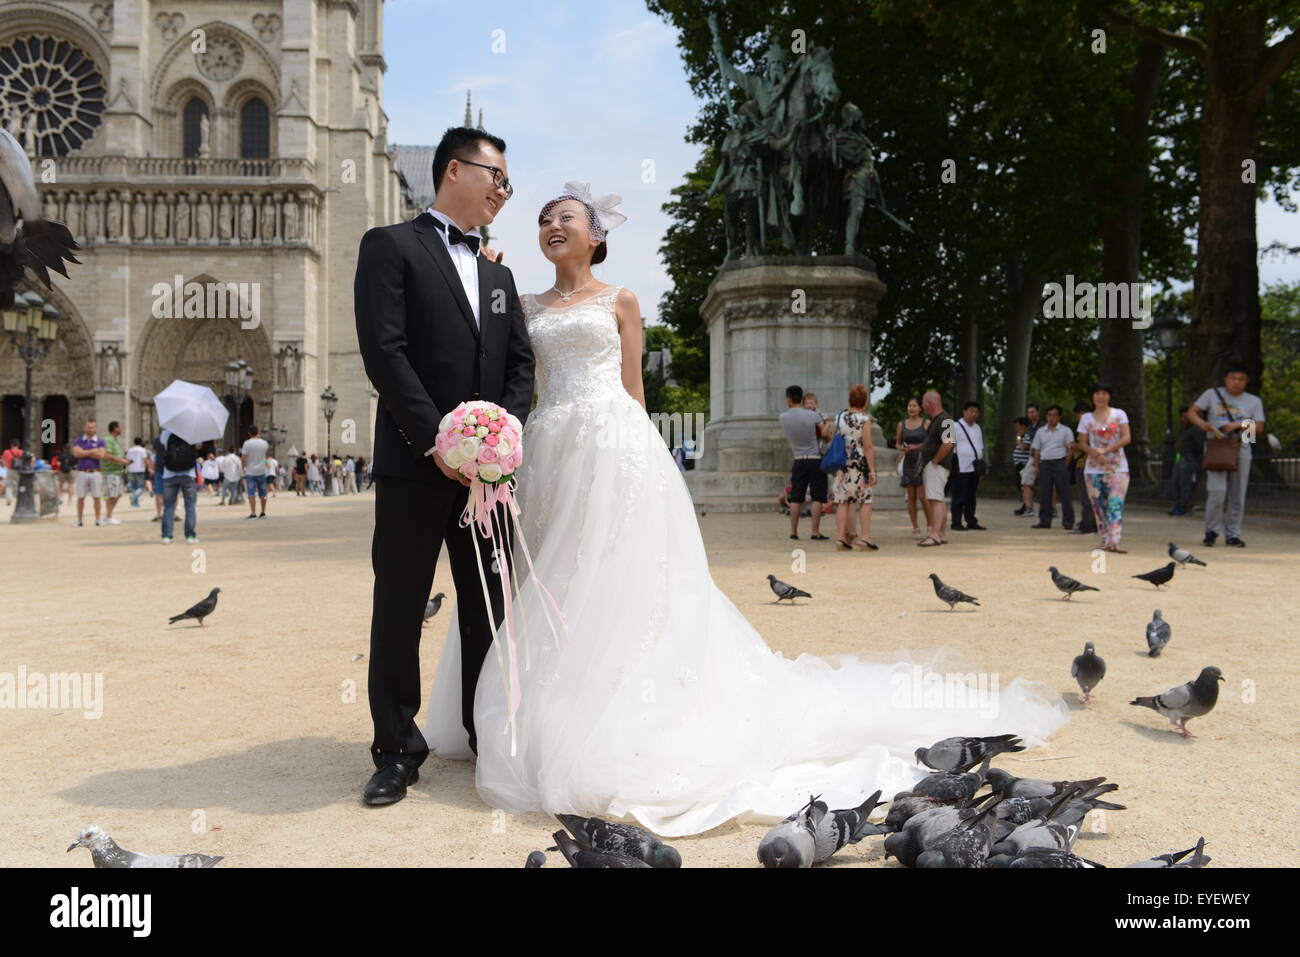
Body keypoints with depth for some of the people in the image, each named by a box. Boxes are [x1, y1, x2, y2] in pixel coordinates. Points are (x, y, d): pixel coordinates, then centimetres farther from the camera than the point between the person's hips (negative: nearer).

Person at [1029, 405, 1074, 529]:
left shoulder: (1066, 430, 5)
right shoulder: (1040, 431, 16)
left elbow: (1070, 449, 0)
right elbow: (1036, 450, 16)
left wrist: (1066, 464, -10)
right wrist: (1036, 466, 5)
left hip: (1060, 463, -4)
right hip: (1045, 464, 4)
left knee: (1064, 494, -3)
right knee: (1044, 494, 2)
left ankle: (1068, 522, 2)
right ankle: (1045, 521, 7)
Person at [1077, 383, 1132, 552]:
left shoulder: (1119, 414, 6)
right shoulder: (1087, 418, 10)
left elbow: (1127, 438, -3)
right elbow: (1083, 443, 6)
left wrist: (1106, 450, -15)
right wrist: (1095, 453, -15)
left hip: (1117, 467, -2)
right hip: (1094, 469, 2)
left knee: (1116, 504, -15)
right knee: (1099, 506, 2)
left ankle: (1114, 541, -24)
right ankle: (1105, 541, 9)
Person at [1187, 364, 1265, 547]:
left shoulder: (1254, 401, 10)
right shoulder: (1212, 394, 6)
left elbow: (1259, 428, 4)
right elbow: (1191, 412, 1)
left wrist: (1238, 424, -13)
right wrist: (1202, 423, -21)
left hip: (1240, 450, 2)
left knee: (1237, 494, 4)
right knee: (1217, 490, -15)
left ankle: (1232, 534, 14)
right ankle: (1211, 531, 0)